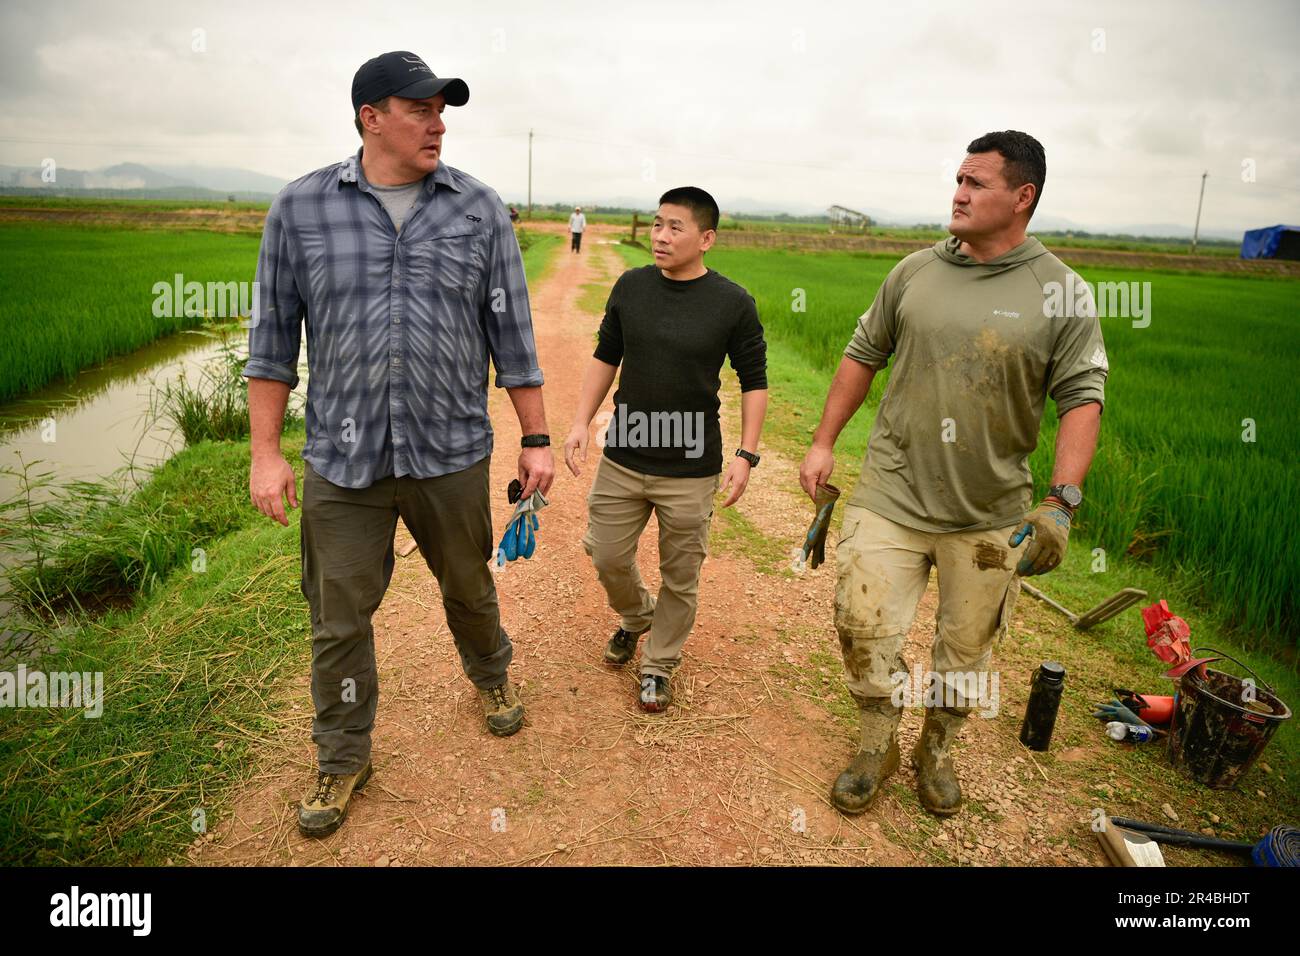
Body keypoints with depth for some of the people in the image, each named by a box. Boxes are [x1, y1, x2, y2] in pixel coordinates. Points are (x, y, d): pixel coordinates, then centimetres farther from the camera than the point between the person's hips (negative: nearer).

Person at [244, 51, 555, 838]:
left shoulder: (479, 209, 0)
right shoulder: (301, 207, 0)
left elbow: (511, 332, 2)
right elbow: (275, 334, 3)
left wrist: (537, 440, 1)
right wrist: (265, 452, 0)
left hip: (453, 454, 0)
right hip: (342, 461, 0)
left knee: (469, 587, 18)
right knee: (340, 618, 9)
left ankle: (492, 676, 49)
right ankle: (344, 758, 31)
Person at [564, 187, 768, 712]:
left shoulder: (733, 303, -9)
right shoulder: (630, 286, 0)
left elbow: (754, 381, -2)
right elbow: (605, 357, 10)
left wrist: (746, 454, -10)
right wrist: (581, 423, 1)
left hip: (691, 471, -3)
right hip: (621, 459, 3)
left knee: (680, 577, 10)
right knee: (607, 557, 13)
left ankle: (659, 665, 33)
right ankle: (635, 616, 46)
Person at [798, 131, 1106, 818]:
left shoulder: (1062, 294, -5)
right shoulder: (915, 271, 3)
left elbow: (1082, 398, -6)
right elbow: (863, 354, 11)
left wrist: (1062, 501, -17)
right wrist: (823, 443, 9)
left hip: (991, 516, -1)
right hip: (891, 496, 1)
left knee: (966, 647, 13)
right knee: (864, 627, 0)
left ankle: (936, 751, 40)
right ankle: (877, 746, 27)